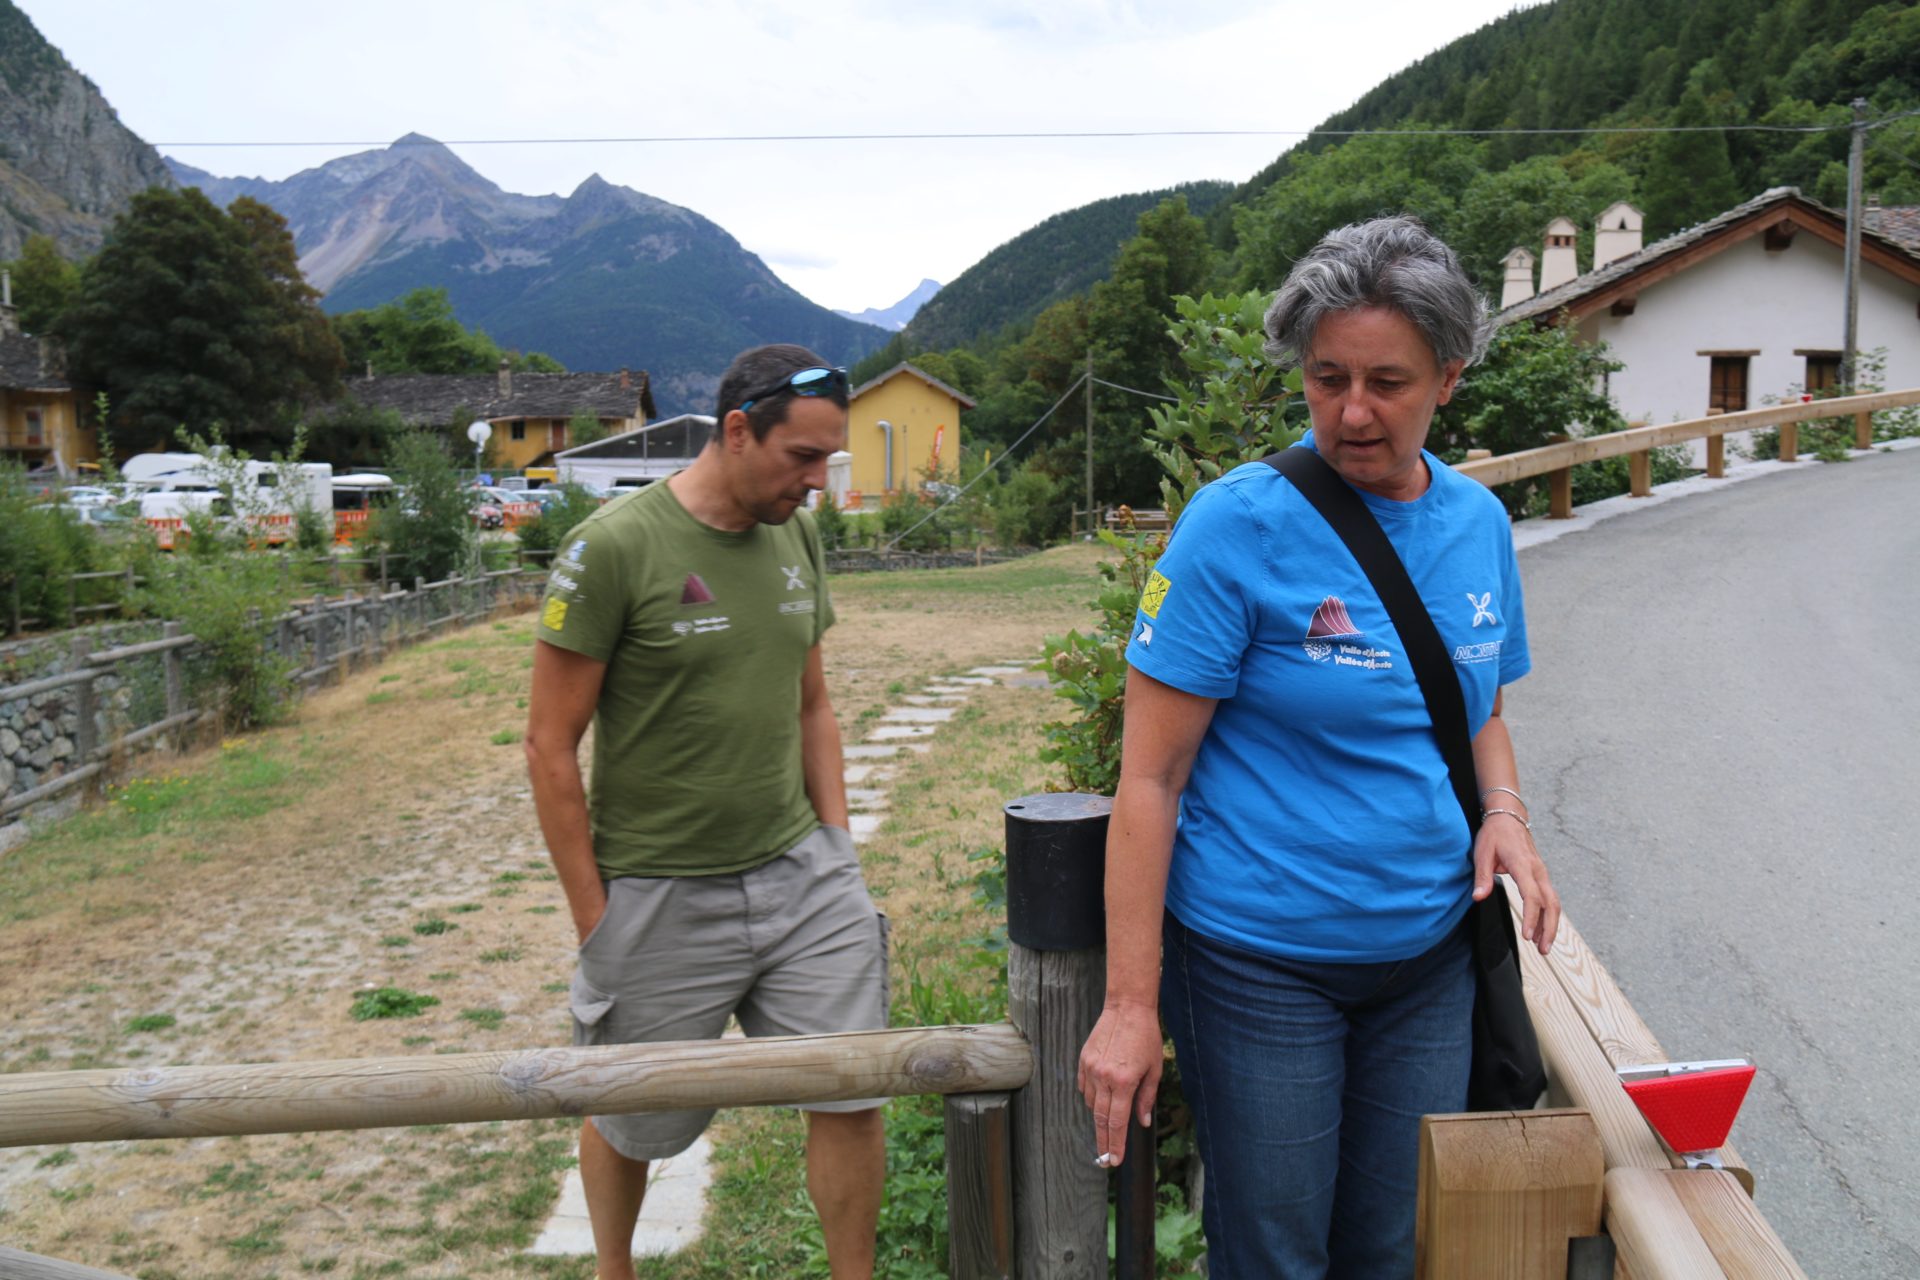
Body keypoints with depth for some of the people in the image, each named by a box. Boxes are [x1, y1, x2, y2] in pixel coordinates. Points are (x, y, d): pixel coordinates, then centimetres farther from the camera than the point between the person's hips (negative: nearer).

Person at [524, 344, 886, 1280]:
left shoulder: (798, 538, 5)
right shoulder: (614, 547, -14)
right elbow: (551, 746, -11)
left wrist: (836, 851, 9)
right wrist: (594, 921, -9)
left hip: (800, 873, 5)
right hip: (662, 898, -4)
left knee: (852, 1097, 4)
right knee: (636, 1124, 15)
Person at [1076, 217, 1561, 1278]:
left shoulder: (1479, 523, 2)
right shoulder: (1240, 524, -16)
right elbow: (1149, 776, -17)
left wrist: (1504, 811, -5)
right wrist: (1130, 1004, -19)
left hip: (1429, 957, 5)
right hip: (1261, 963, -5)